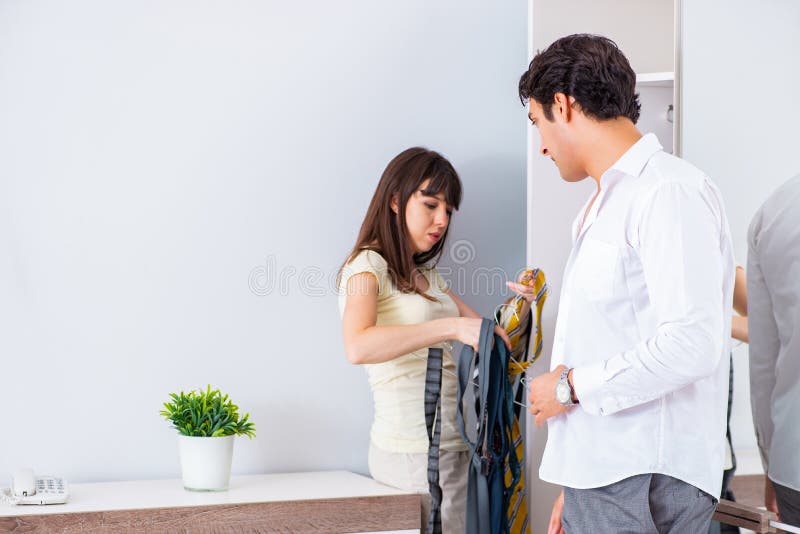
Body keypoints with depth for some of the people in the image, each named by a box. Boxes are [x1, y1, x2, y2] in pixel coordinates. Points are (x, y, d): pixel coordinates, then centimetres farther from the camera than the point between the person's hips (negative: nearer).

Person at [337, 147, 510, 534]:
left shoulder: (426, 276, 20)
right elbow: (358, 347, -26)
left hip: (452, 448, 8)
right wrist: (452, 327, -31)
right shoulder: (368, 265, -7)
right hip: (413, 453, -8)